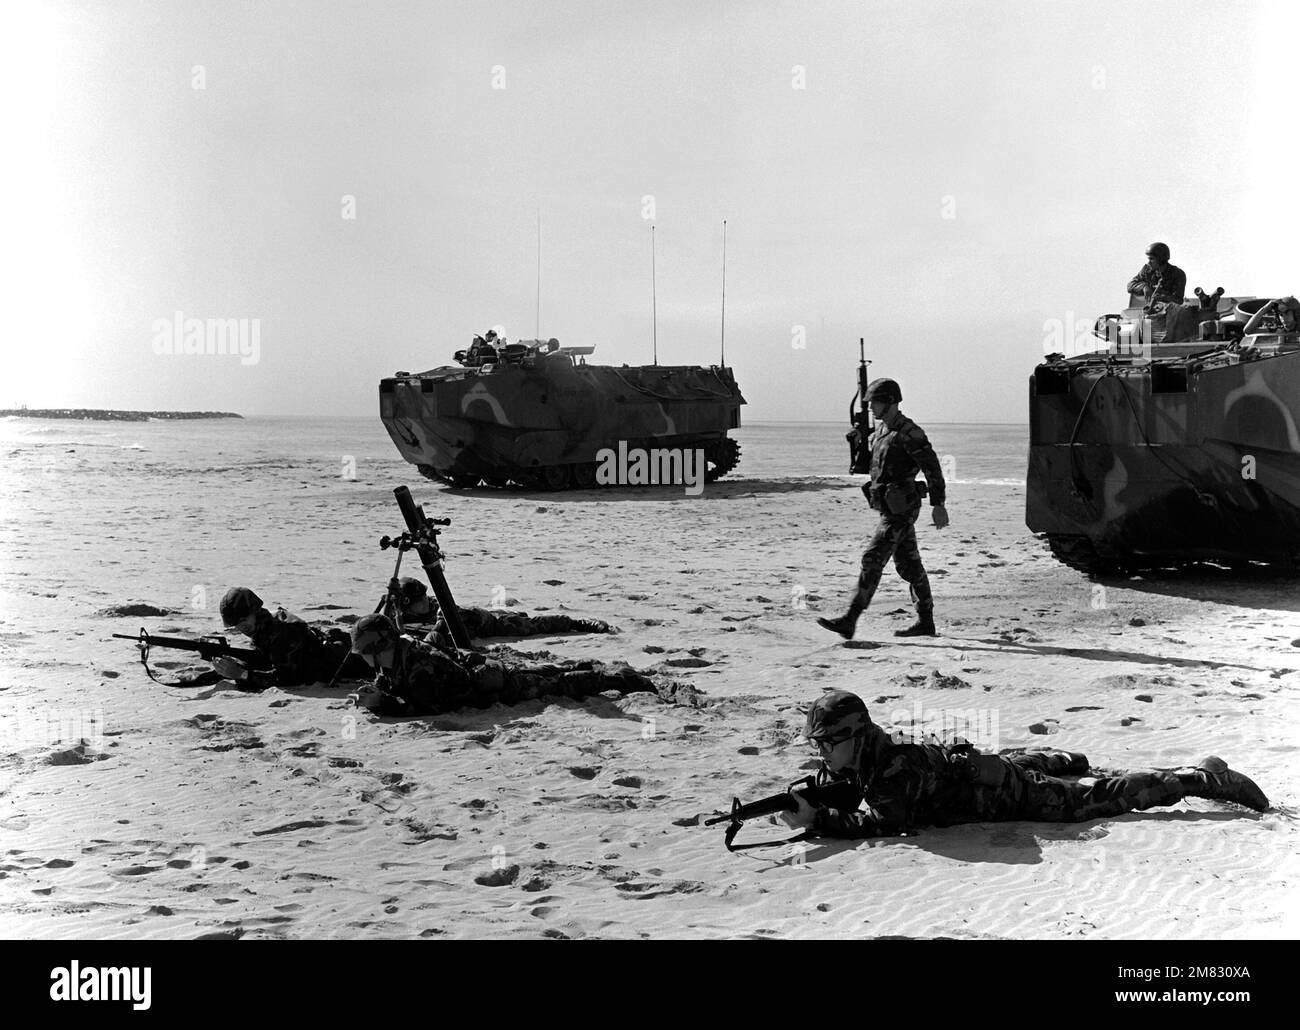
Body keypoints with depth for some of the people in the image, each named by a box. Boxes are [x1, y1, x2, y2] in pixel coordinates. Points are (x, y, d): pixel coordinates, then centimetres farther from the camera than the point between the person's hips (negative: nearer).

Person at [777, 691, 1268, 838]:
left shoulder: (893, 769, -33)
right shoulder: (861, 759, -8)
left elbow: (882, 823, -40)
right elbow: (845, 799, 3)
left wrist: (816, 819, -43)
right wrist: (819, 798, -19)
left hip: (1002, 795, -7)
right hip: (973, 766, 7)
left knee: (1105, 795, 3)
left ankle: (1205, 778, 14)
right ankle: (1067, 760, 70)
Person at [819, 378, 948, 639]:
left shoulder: (909, 433, -16)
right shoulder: (881, 429, 13)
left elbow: (932, 466, -17)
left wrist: (938, 504, -18)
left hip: (901, 509, -10)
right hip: (889, 508, 10)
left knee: (872, 561, -12)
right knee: (908, 564, 13)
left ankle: (849, 621, -14)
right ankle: (925, 621, 20)